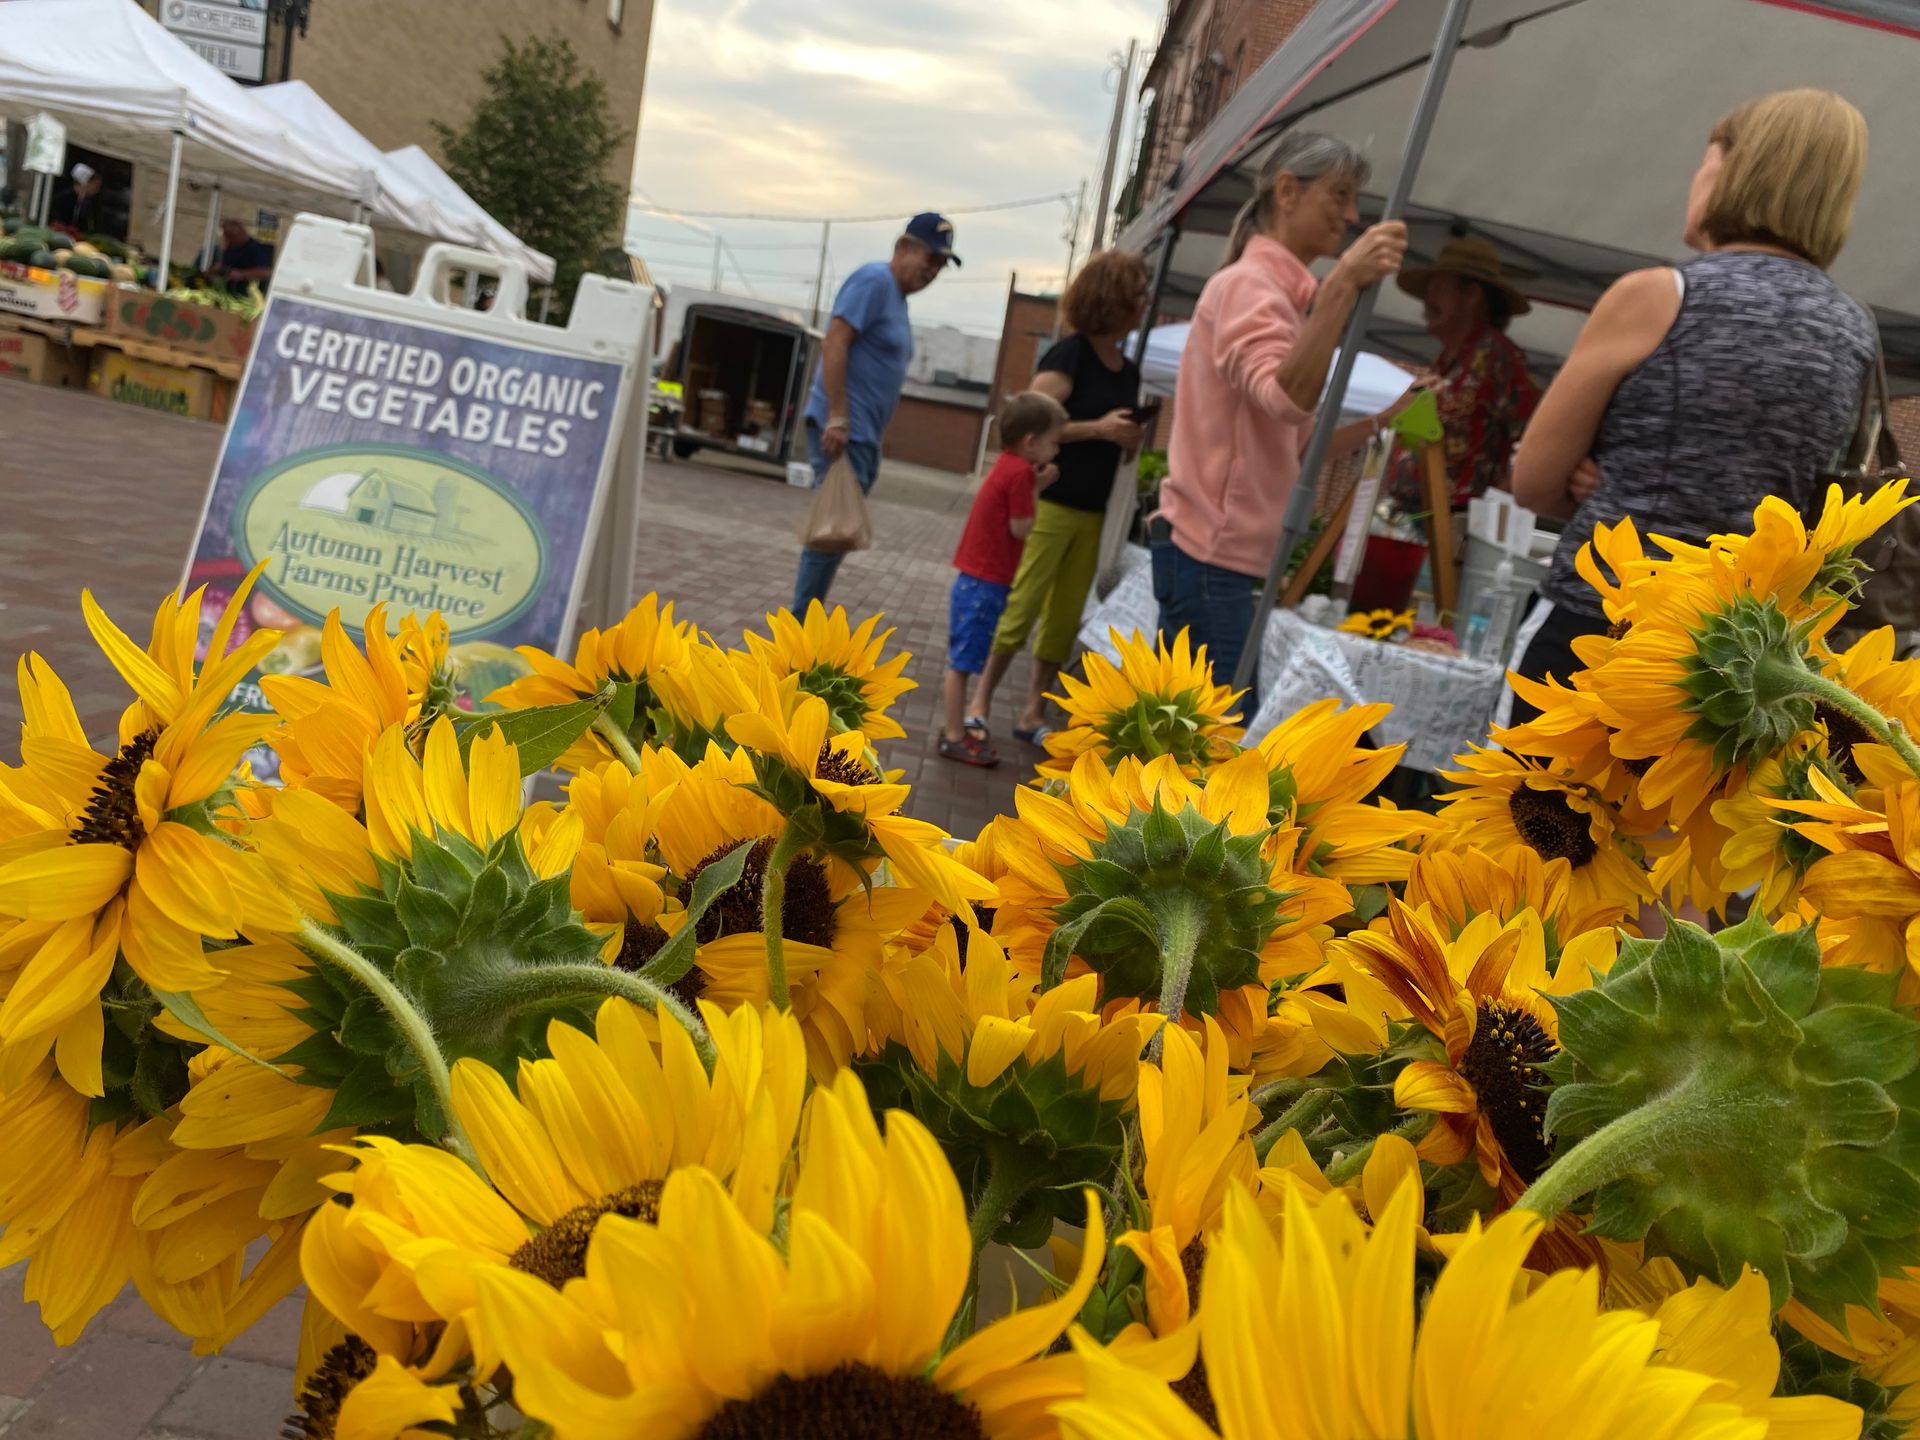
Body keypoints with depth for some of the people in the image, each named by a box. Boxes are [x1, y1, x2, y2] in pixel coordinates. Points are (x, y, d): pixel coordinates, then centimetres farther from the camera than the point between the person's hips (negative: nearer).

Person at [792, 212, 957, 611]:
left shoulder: (897, 295, 18)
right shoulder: (874, 279, -10)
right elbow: (834, 344, -19)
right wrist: (837, 418, -25)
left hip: (862, 434, 10)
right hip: (842, 429, -10)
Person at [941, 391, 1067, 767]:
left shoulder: (1008, 465, 10)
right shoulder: (1019, 472, -18)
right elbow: (1021, 528, -16)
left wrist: (1035, 485, 1)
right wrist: (1037, 486, -6)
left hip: (977, 580, 9)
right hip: (984, 584, -9)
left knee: (964, 661, 17)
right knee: (962, 662, -3)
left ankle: (958, 725, 27)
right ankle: (955, 738, 4)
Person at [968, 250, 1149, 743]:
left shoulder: (1129, 371, 11)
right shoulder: (1069, 355, -10)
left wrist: (1131, 439, 0)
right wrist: (1098, 429, -22)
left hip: (1092, 513, 7)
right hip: (1050, 504, -7)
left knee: (1065, 619, 8)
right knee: (1019, 608, -5)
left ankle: (1033, 713, 17)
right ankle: (979, 702, 7)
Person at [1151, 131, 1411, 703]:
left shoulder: (1280, 292, 20)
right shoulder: (1248, 283, -9)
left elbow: (1296, 443, 20)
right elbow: (1285, 398, -30)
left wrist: (1382, 421, 9)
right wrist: (1343, 284, -37)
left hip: (1218, 550, 10)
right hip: (1210, 550, -10)